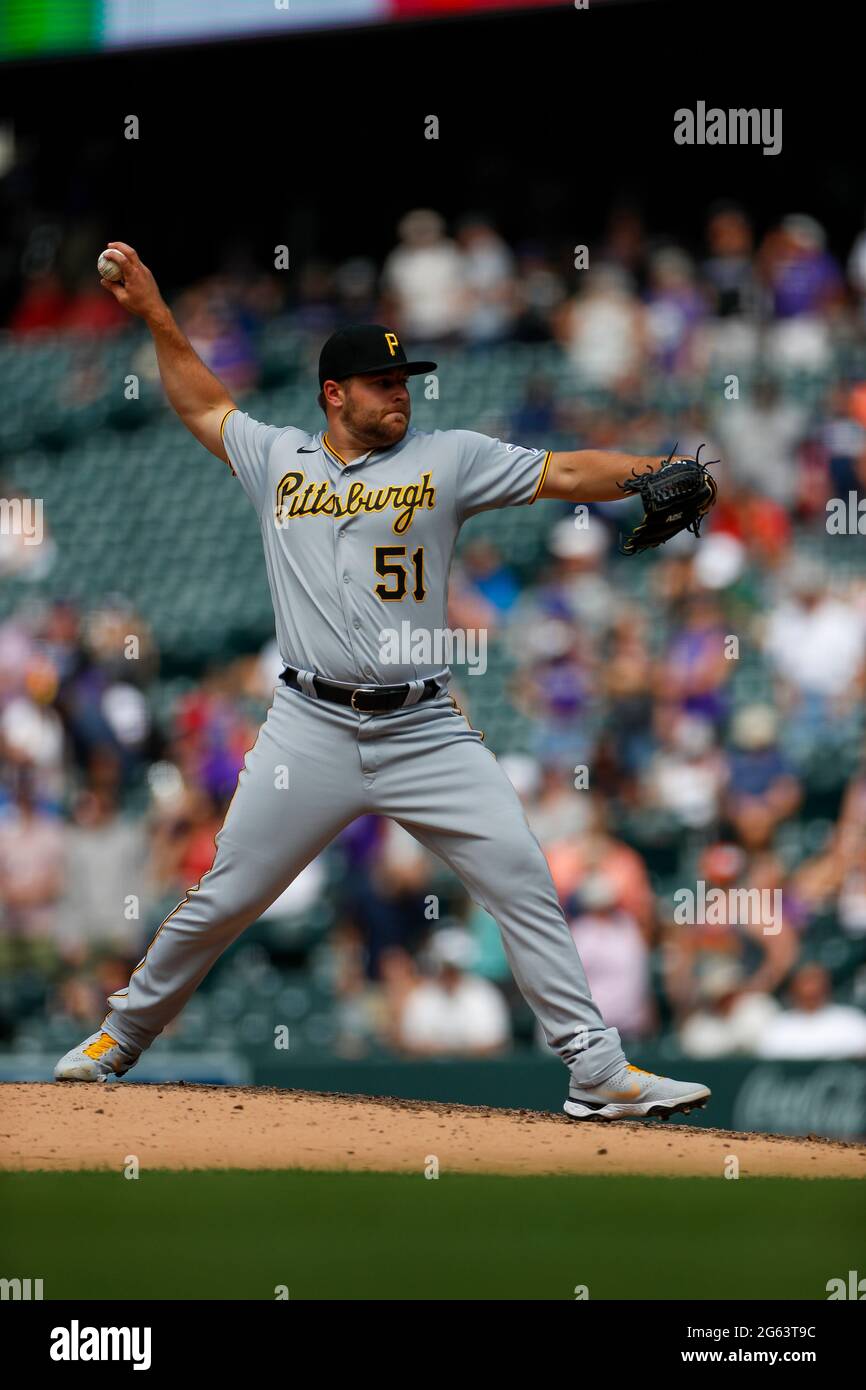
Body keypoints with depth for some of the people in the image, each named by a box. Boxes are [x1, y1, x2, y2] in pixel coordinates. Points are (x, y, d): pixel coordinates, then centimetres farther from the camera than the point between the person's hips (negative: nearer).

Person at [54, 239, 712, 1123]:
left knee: (524, 883, -10)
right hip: (311, 732, 1)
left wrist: (657, 472, -17)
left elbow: (565, 474, -2)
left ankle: (597, 1073, -7)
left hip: (424, 731, 0)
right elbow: (204, 405, 28)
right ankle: (121, 1035, 24)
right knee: (222, 898, 4)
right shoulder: (278, 460, 12)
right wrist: (154, 313, 25)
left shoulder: (447, 459, 5)